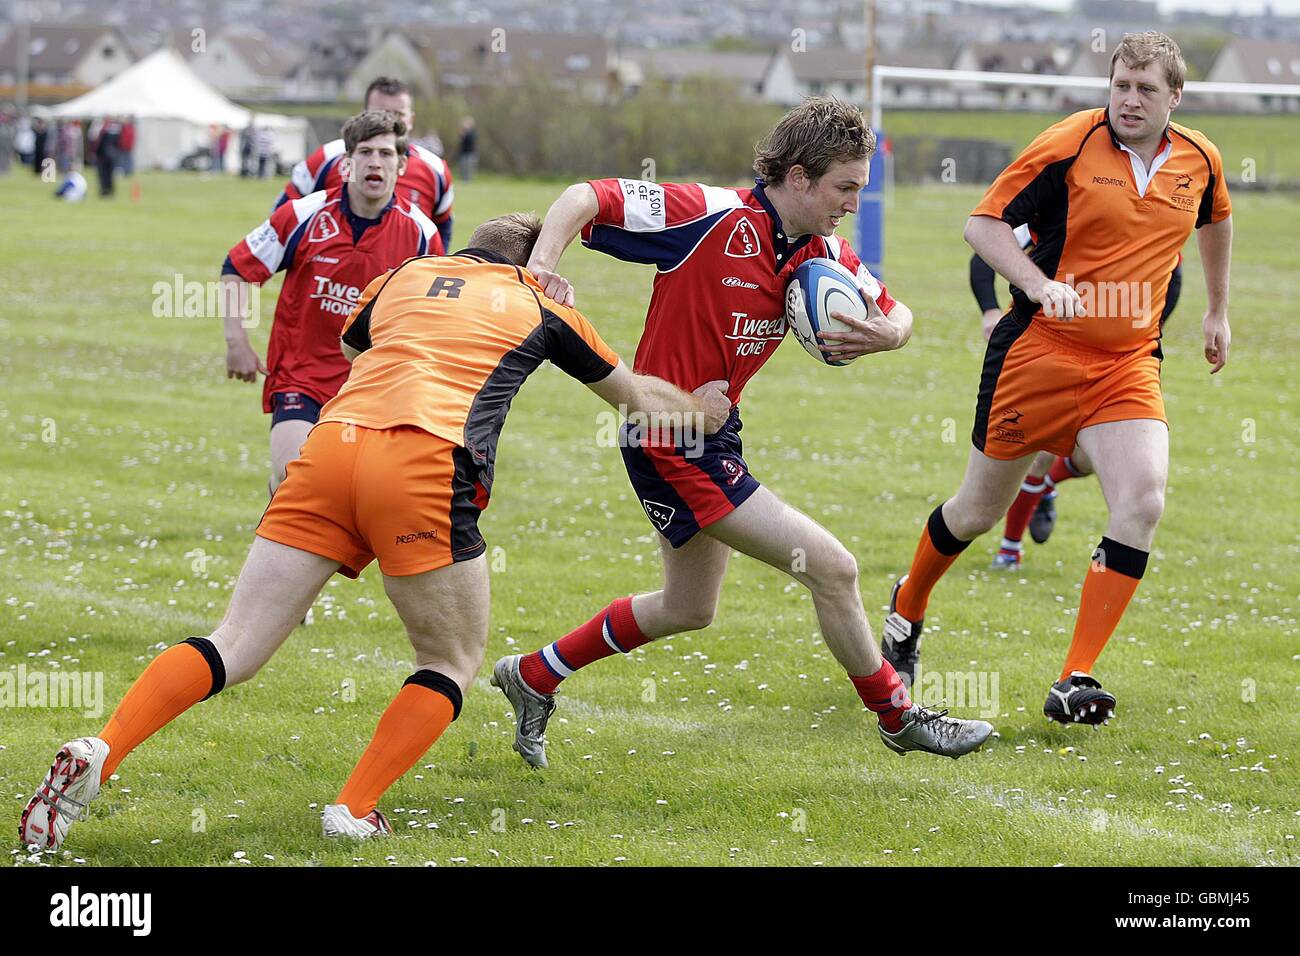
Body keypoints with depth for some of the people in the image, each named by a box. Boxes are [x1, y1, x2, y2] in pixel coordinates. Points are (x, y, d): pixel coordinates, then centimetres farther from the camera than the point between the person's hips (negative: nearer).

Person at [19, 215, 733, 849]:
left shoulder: (402, 277, 29)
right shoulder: (541, 308, 23)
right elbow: (637, 395, 37)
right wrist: (702, 410, 58)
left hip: (331, 445, 3)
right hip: (426, 465, -3)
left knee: (234, 649, 1)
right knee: (453, 663, 17)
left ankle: (97, 754, -18)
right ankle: (354, 812, 3)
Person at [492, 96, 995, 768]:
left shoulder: (823, 253, 0)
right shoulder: (712, 216, -22)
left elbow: (896, 313, 13)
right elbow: (588, 197, -21)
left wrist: (889, 333, -12)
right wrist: (540, 264, -37)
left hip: (714, 431, 10)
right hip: (671, 442, -10)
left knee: (688, 609, 26)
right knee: (831, 567, -10)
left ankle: (533, 676, 39)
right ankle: (899, 719, 8)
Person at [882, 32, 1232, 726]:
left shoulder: (1200, 159, 3)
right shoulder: (1069, 144, -11)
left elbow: (1215, 221, 26)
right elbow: (983, 223, -10)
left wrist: (1217, 310, 33)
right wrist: (1039, 284, -25)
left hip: (1130, 363, 3)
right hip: (1041, 349, -3)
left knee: (1143, 501, -20)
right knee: (980, 510, 9)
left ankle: (1076, 681, -15)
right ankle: (907, 607, 40)